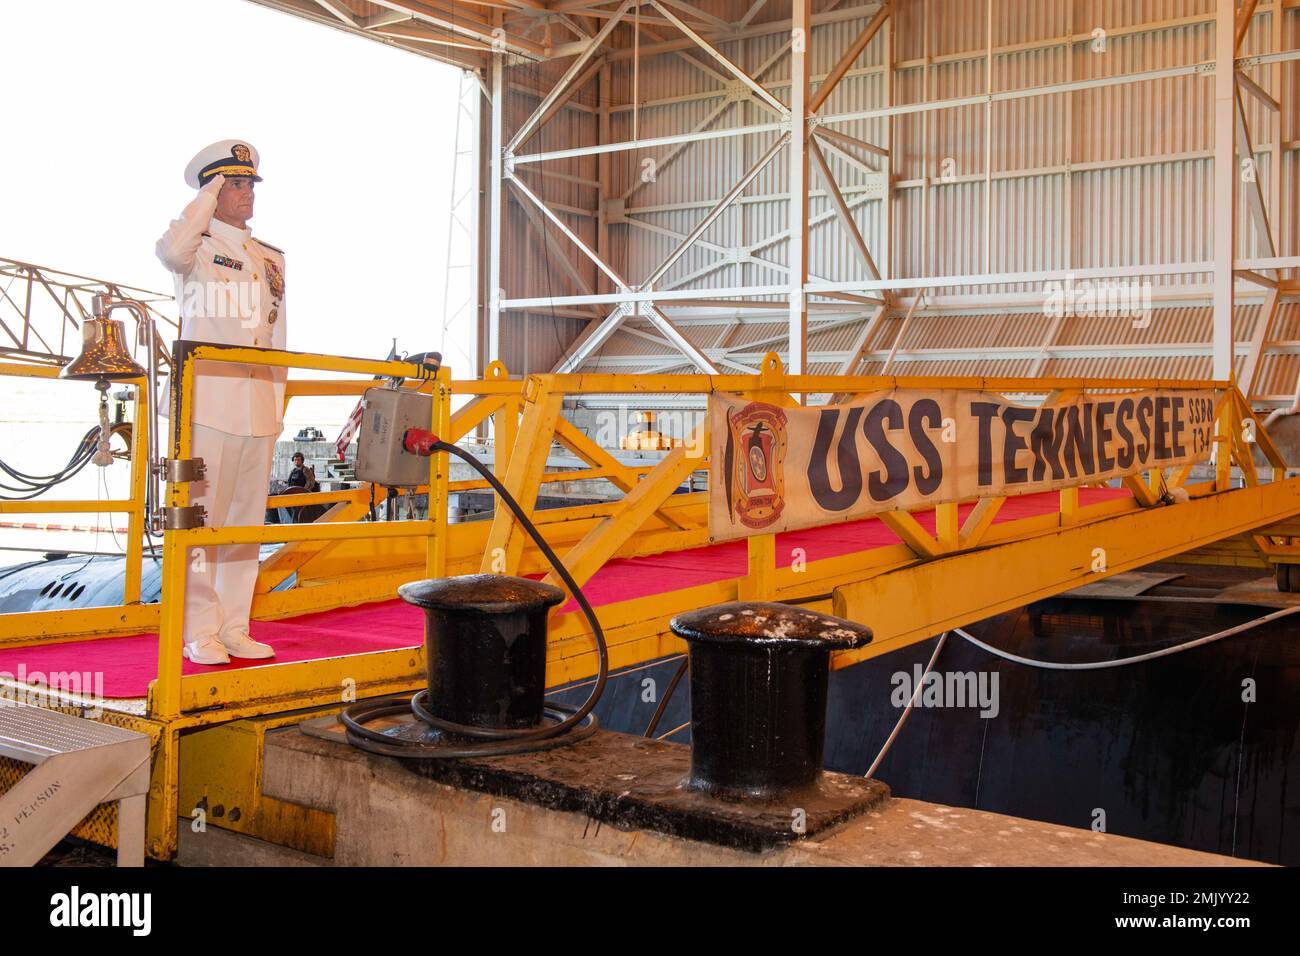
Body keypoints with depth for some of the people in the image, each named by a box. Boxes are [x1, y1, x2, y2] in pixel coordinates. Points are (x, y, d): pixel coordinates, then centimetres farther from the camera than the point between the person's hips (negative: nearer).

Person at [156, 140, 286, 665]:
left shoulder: (272, 257, 19)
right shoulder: (197, 245, 3)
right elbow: (171, 252, -24)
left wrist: (277, 402, 15)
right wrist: (208, 194, -10)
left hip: (257, 408, 6)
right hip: (205, 400, -5)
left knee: (246, 520, 7)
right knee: (199, 521, -5)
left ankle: (234, 630, 15)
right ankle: (199, 635, 1)